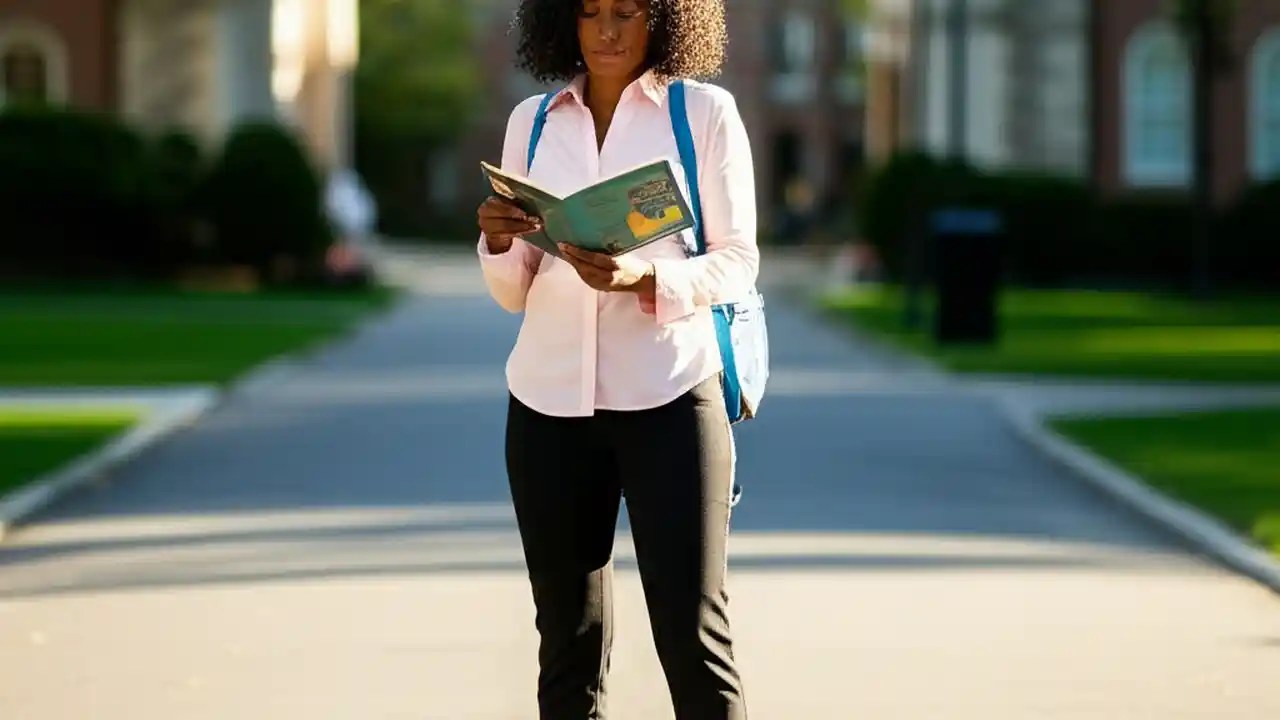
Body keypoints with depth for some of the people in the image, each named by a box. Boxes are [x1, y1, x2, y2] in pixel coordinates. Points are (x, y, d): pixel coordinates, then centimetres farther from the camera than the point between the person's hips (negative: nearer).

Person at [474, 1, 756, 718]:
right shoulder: (531, 122, 12)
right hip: (549, 399, 4)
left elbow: (738, 261, -2)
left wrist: (646, 279, -20)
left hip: (668, 396, -3)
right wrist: (498, 241, -9)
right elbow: (513, 292, 14)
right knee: (567, 637, 7)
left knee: (695, 634, -7)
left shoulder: (706, 111, 2)